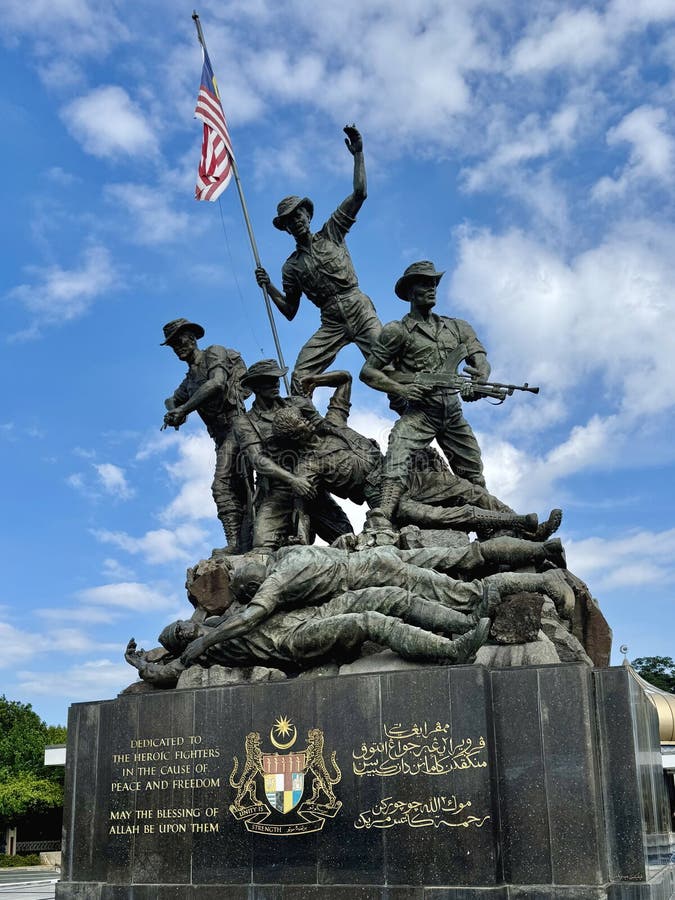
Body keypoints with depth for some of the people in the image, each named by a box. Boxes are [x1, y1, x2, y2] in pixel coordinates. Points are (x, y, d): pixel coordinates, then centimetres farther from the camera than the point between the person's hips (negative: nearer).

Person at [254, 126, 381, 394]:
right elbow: (290, 311, 16)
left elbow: (359, 194, 6)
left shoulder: (330, 234, 12)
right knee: (299, 377, -15)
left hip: (360, 310, -2)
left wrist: (358, 154, -1)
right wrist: (268, 287, 2)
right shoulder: (291, 266, 15)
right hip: (331, 324, 2)